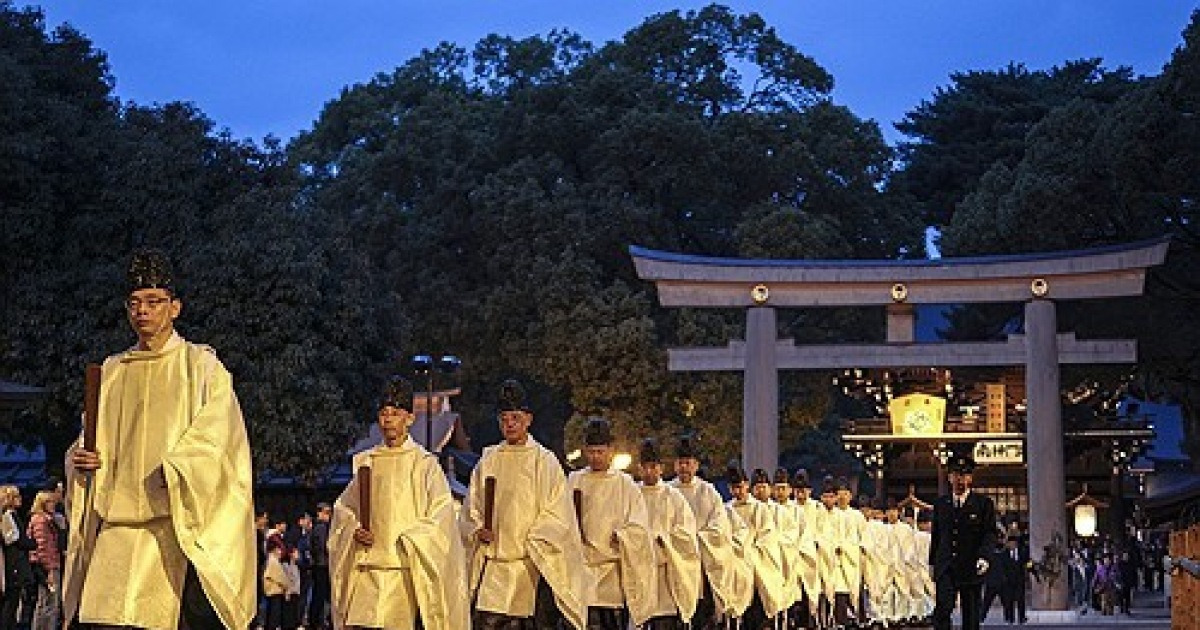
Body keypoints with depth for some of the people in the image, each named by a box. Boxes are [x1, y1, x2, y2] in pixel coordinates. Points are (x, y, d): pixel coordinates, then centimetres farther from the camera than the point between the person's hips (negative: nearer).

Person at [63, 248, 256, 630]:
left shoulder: (200, 365, 5)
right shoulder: (111, 371, 20)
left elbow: (212, 437, -7)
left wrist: (171, 470, -22)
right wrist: (78, 459, 1)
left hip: (177, 523, -4)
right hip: (116, 524, 4)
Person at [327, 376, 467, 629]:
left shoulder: (424, 463, 2)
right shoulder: (365, 461, 14)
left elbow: (440, 515, -4)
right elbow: (343, 507, 18)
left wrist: (407, 541, -13)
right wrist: (353, 530, -1)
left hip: (404, 569, -3)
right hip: (365, 568, 3)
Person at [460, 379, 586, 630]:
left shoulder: (545, 461, 2)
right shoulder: (487, 461, 12)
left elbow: (557, 517, -3)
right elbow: (470, 509, 15)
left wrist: (532, 544, -13)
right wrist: (477, 531, -4)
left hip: (532, 566, -2)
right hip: (493, 567, 2)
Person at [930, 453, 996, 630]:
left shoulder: (983, 504, 4)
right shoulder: (940, 504, 14)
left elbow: (990, 533, -2)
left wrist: (984, 557, -17)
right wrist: (932, 562, 12)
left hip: (971, 569, -1)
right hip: (946, 568, 1)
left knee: (971, 615, 4)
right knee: (942, 608, -15)